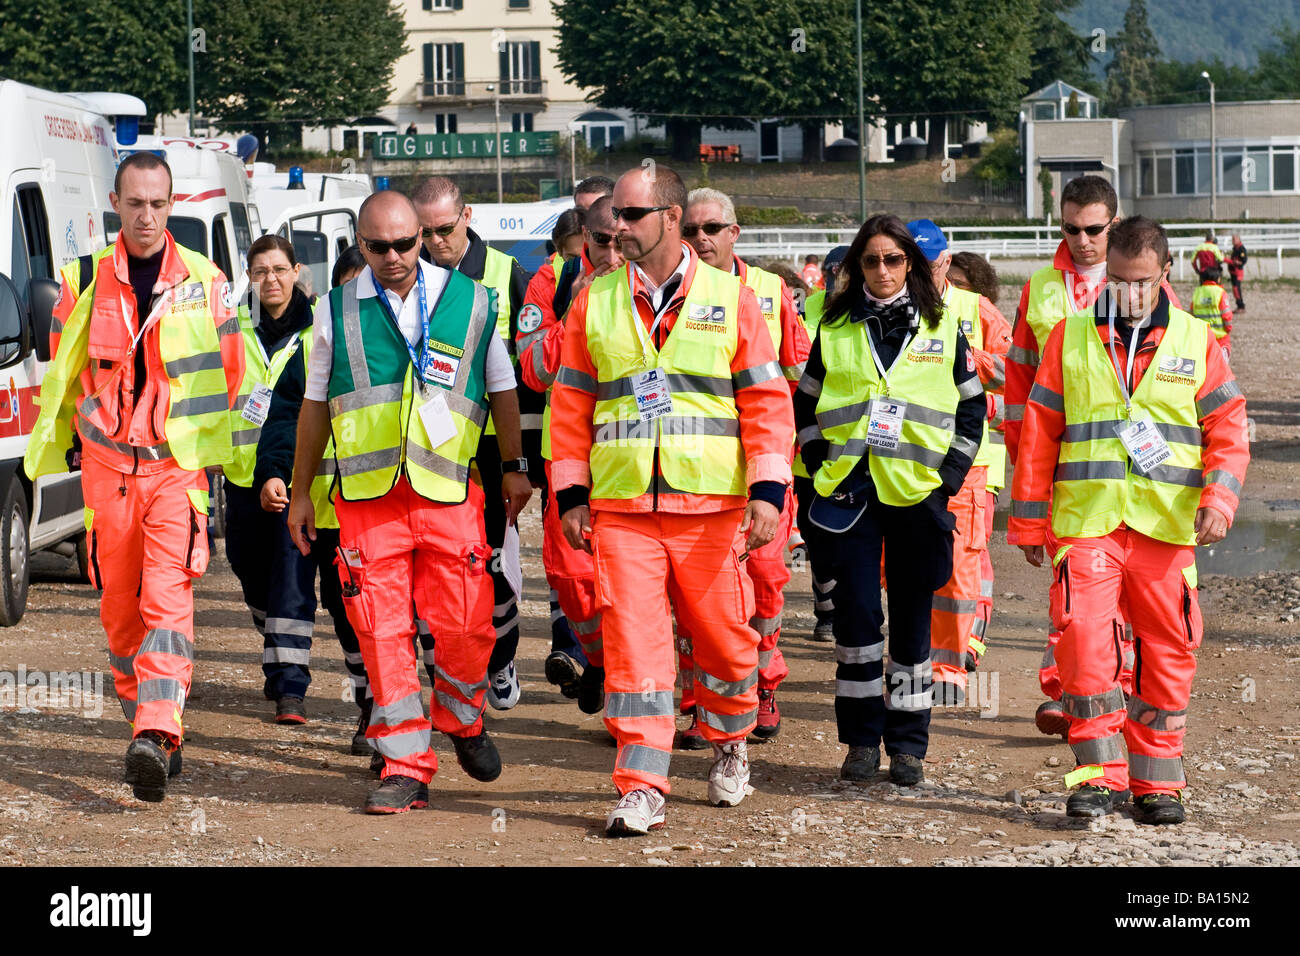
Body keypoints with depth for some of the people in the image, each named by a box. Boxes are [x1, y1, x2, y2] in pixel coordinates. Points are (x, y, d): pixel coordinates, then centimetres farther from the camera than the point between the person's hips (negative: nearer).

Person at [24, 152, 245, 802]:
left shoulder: (205, 280, 1)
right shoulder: (88, 281, 5)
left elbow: (230, 371, 10)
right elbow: (65, 371, 15)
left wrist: (225, 448, 14)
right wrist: (56, 445, 18)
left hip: (179, 463, -3)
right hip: (107, 462, 3)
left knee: (167, 597, -16)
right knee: (120, 607, 7)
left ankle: (155, 738, -27)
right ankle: (150, 731, 24)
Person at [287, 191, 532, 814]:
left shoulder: (470, 301, 5)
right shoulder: (337, 311, 7)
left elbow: (501, 388, 17)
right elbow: (315, 404, 16)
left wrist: (514, 468, 18)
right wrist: (300, 493, 17)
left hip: (449, 491, 0)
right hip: (365, 494, 1)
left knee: (464, 627, -3)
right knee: (382, 634, -3)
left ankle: (461, 719, 26)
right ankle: (405, 767, 5)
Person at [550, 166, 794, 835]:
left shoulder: (731, 298, 2)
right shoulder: (594, 304, 8)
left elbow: (767, 398, 1)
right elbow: (571, 403, 12)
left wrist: (767, 490, -7)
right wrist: (572, 495, 7)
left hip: (711, 507, -1)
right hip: (621, 508, 1)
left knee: (725, 640, 8)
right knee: (632, 646, -5)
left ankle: (729, 745, 34)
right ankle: (642, 789, -2)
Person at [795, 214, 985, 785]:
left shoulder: (941, 328, 5)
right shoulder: (836, 330, 7)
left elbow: (972, 405, 10)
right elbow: (806, 402, 15)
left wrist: (951, 475, 0)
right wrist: (820, 463, 4)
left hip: (918, 491, 0)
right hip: (851, 489, 0)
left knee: (912, 618, 3)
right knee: (856, 611, -3)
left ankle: (908, 743, 10)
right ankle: (861, 740, 6)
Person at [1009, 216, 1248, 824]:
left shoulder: (1195, 341, 7)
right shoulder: (1070, 337, 7)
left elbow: (1228, 430, 7)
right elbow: (1039, 432, 10)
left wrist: (1218, 500, -9)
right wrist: (1029, 520, 9)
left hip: (1167, 526, 1)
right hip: (1086, 519, -1)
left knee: (1167, 649, 3)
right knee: (1085, 642, -13)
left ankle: (1156, 782, 14)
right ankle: (1099, 775, -4)